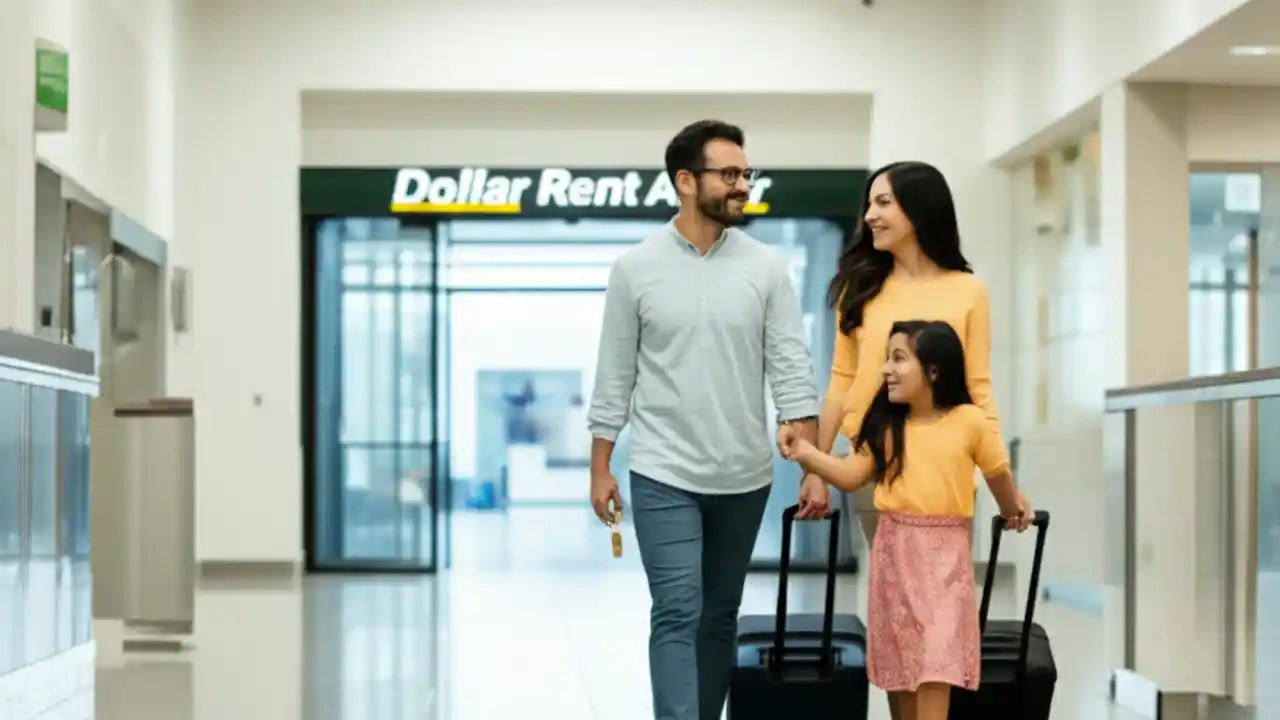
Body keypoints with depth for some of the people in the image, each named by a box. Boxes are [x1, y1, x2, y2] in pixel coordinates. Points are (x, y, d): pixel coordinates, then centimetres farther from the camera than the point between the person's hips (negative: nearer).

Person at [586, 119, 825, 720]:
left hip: (744, 477, 3)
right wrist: (600, 468, 0)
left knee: (720, 616, 12)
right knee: (678, 614, -11)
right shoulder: (635, 268, -3)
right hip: (664, 476, -2)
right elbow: (614, 377, 2)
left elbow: (792, 372, -3)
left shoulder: (766, 267, 0)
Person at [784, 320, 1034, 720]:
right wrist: (804, 452, -13)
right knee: (902, 659, 11)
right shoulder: (885, 425, 3)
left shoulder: (970, 421, -8)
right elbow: (852, 475, -1)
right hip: (894, 551, 4)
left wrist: (1012, 512, 22)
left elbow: (997, 472, 7)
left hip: (943, 553, -4)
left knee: (936, 660, -8)